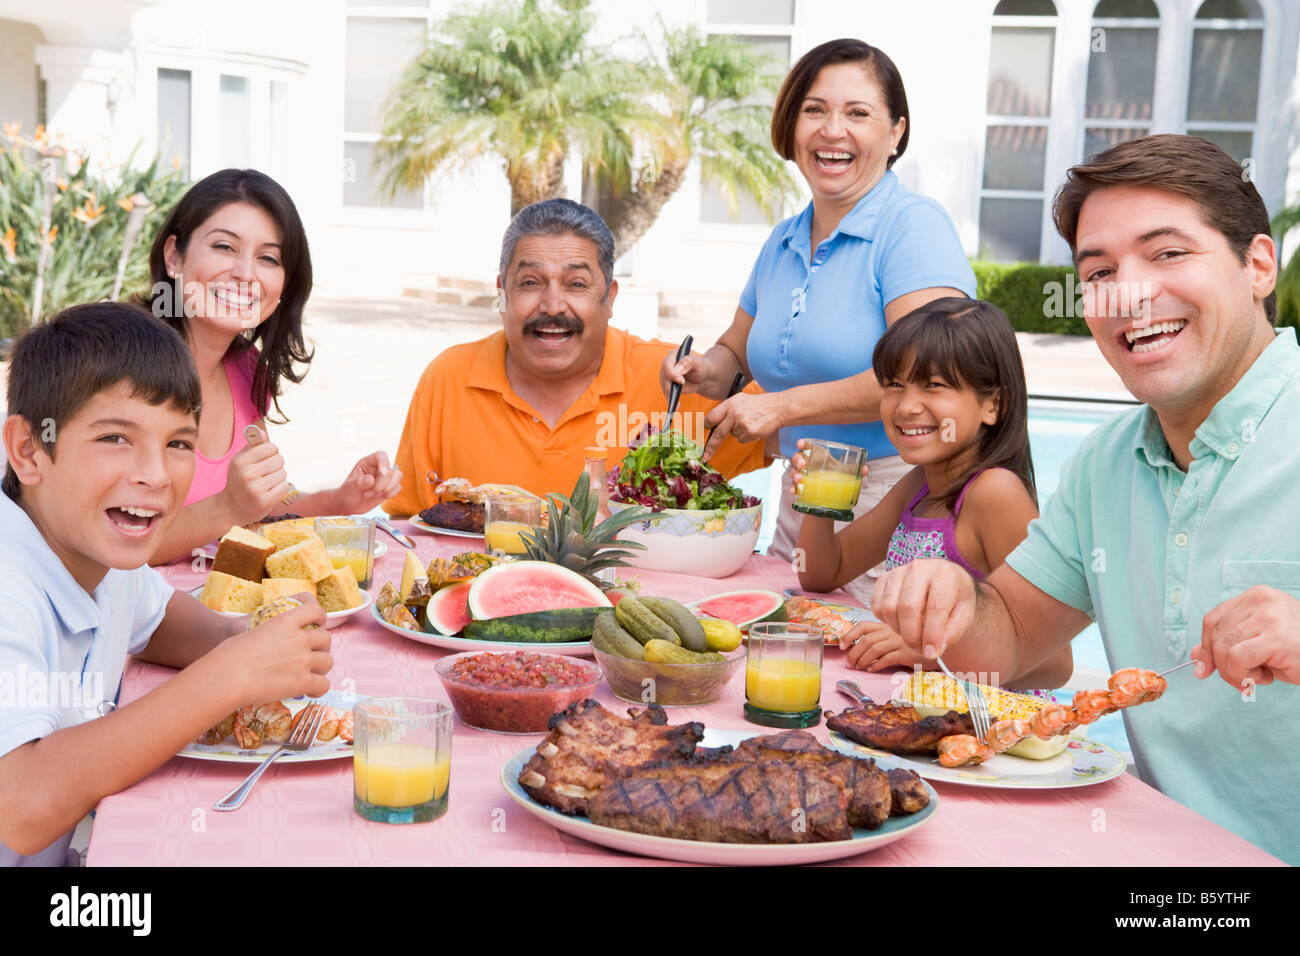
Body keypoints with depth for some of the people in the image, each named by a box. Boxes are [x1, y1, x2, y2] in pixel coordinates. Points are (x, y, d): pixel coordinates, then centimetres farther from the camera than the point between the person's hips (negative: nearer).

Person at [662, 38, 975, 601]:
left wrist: (786, 407, -20)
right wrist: (705, 370, 1)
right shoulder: (782, 243, 12)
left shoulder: (914, 226, -10)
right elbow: (738, 352, 25)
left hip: (895, 516, -7)